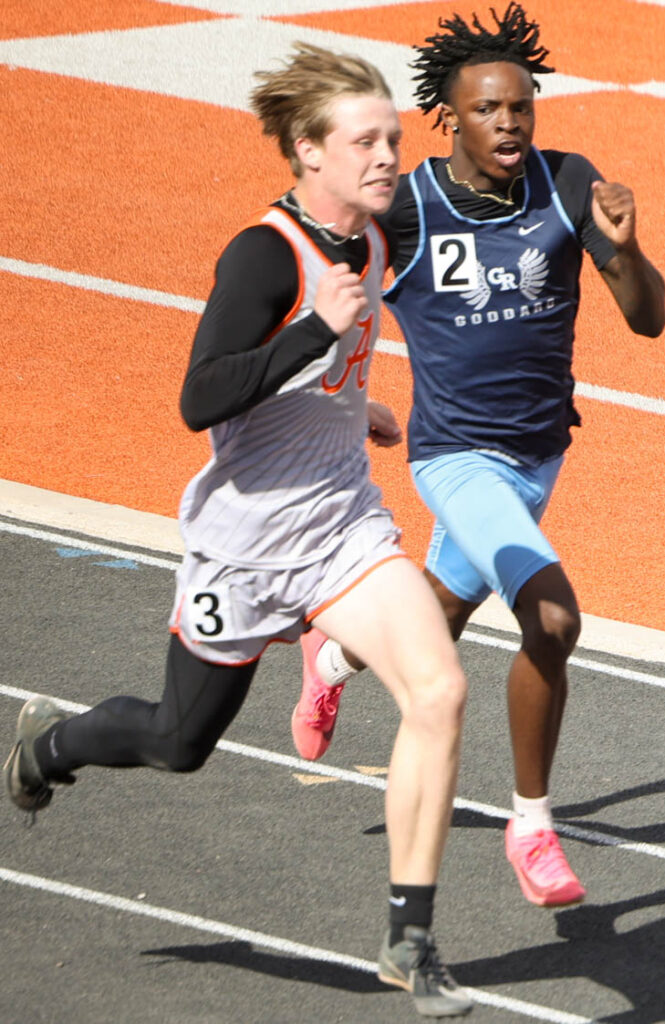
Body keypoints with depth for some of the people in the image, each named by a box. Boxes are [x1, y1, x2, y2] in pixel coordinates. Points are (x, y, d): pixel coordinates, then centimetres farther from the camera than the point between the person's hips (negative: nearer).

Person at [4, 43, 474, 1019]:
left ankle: (411, 942, -9)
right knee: (180, 741, 13)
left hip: (345, 524, 6)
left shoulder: (370, 237, 2)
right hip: (245, 541, -6)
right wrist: (323, 326, -37)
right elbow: (200, 401, -31)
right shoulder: (263, 255, -22)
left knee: (439, 689, -16)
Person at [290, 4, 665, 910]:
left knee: (432, 632, 23)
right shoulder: (403, 209, -16)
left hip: (540, 452, 5)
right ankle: (531, 824, -7)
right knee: (552, 619, -25)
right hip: (458, 455, -5)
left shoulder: (568, 185, -10)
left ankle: (333, 660, 58)